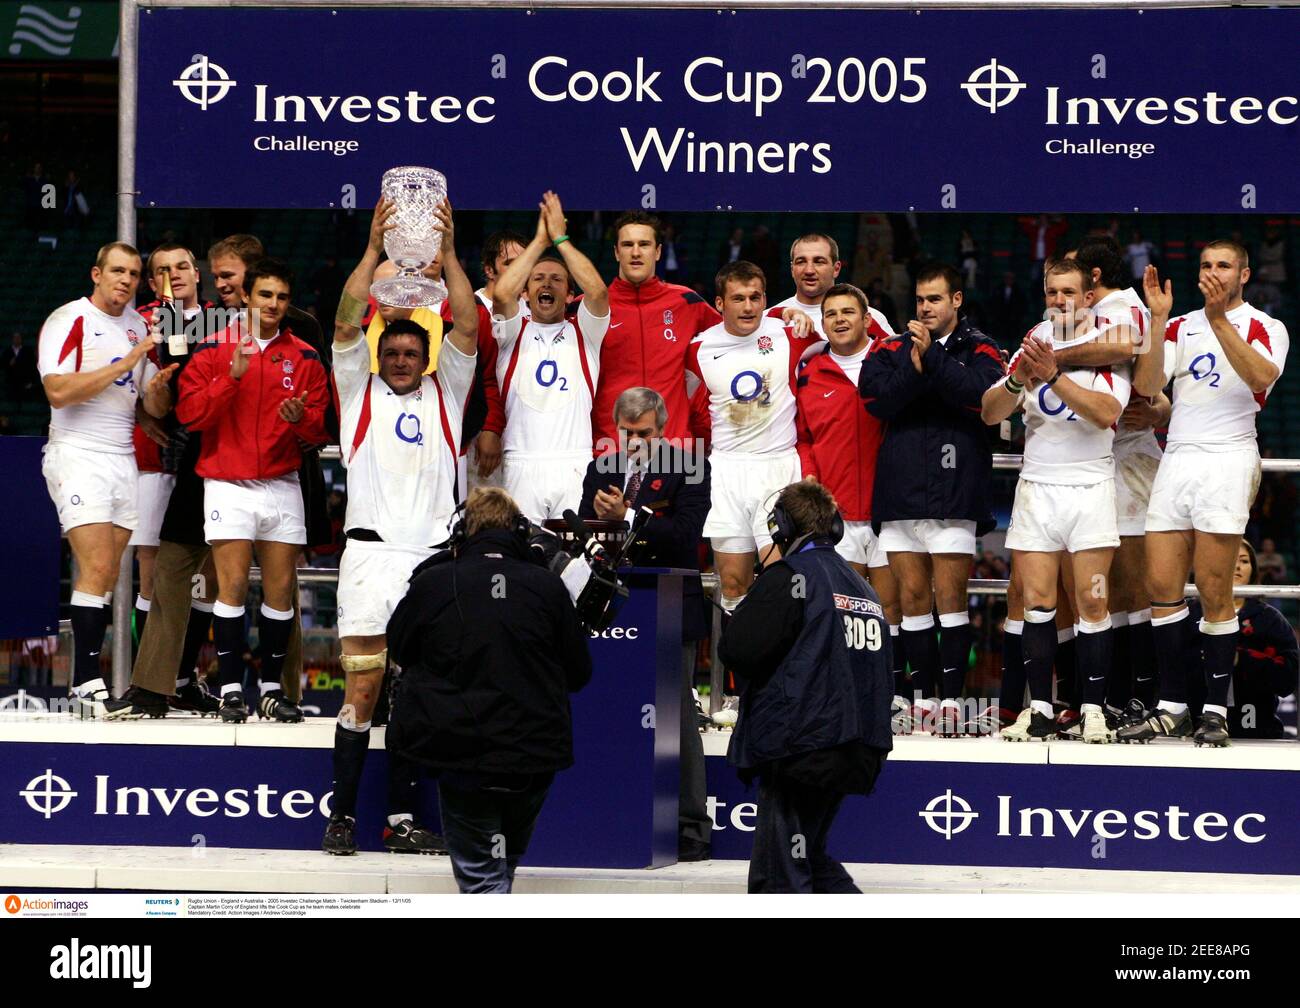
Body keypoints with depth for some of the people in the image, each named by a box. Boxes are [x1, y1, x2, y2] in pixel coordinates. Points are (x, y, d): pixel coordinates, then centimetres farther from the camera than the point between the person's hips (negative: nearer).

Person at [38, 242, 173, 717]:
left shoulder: (139, 326, 15)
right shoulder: (68, 320, -5)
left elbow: (155, 408, 17)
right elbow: (58, 392, -18)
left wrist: (157, 388, -7)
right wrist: (126, 363, -19)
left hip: (123, 458, 6)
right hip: (77, 457, -6)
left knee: (105, 579, 1)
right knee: (97, 568, -17)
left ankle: (86, 683, 2)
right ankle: (86, 683, -17)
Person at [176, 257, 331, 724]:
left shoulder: (305, 358, 8)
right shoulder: (214, 350, 2)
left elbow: (321, 429, 7)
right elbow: (189, 413, -7)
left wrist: (302, 418, -15)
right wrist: (232, 377, -17)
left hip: (282, 487, 2)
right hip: (229, 486, -2)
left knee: (280, 589, 0)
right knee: (233, 585, -9)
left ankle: (272, 688, 8)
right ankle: (231, 689, -5)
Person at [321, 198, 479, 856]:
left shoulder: (444, 395, 15)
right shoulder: (360, 392, 11)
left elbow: (467, 327, 4)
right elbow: (347, 321, -1)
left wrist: (448, 253, -5)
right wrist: (374, 249, -8)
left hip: (432, 556, 2)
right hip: (371, 551, -2)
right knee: (361, 691, -5)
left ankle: (401, 819, 7)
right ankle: (342, 815, -1)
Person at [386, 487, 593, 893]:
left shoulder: (432, 582, -8)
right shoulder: (547, 586, -4)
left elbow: (398, 647, 9)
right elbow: (579, 673, 6)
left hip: (463, 755, -2)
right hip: (535, 756, 2)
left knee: (482, 877, 4)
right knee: (506, 863, 25)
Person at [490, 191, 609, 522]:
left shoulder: (584, 333, 15)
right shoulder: (514, 332, 14)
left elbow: (597, 292, -5)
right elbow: (502, 294, -7)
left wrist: (560, 238, 0)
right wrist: (540, 240, 0)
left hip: (576, 468, 0)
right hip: (522, 466, 0)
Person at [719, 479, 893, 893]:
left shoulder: (788, 576, -8)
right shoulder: (862, 587, 17)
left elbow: (737, 649, -16)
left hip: (798, 749, -8)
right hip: (854, 755, 8)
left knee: (778, 875, -4)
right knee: (811, 858, 21)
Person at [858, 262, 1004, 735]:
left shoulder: (978, 350, 7)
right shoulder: (892, 350, 15)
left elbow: (979, 392, -14)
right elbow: (876, 397, -3)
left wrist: (931, 356, -13)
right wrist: (915, 365, -13)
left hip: (953, 489, -3)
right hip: (900, 492, 3)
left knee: (950, 597, -6)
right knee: (912, 597, 4)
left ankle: (951, 697, -4)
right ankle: (923, 696, 10)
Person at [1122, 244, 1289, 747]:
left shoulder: (1265, 328, 5)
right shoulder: (1180, 327, 17)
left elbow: (1261, 375, -17)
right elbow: (1146, 384, 3)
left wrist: (1219, 318, -23)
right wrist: (1158, 317, -6)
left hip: (1227, 459, -4)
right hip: (1176, 457, 4)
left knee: (1213, 593, -7)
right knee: (1162, 587, -1)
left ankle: (1216, 711, 0)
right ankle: (1171, 708, 6)